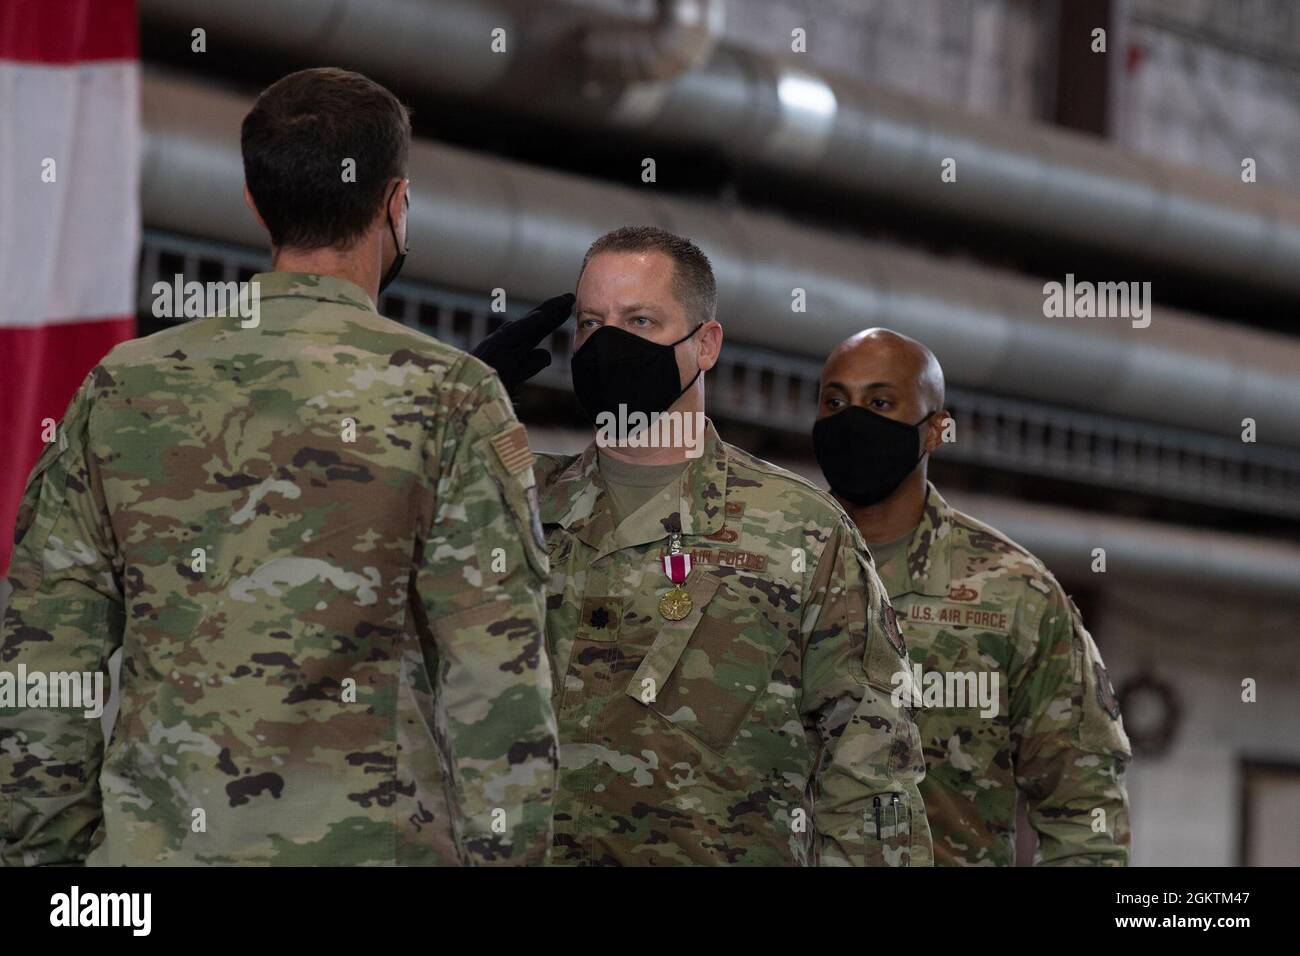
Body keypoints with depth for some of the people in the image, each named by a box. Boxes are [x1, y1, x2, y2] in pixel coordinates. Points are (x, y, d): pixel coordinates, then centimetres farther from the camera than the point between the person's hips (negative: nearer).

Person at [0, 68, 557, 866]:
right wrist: (508, 853, -3)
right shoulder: (448, 399, -6)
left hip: (151, 842, 3)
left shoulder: (119, 389, 5)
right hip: (375, 843, -3)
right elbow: (498, 687, -10)